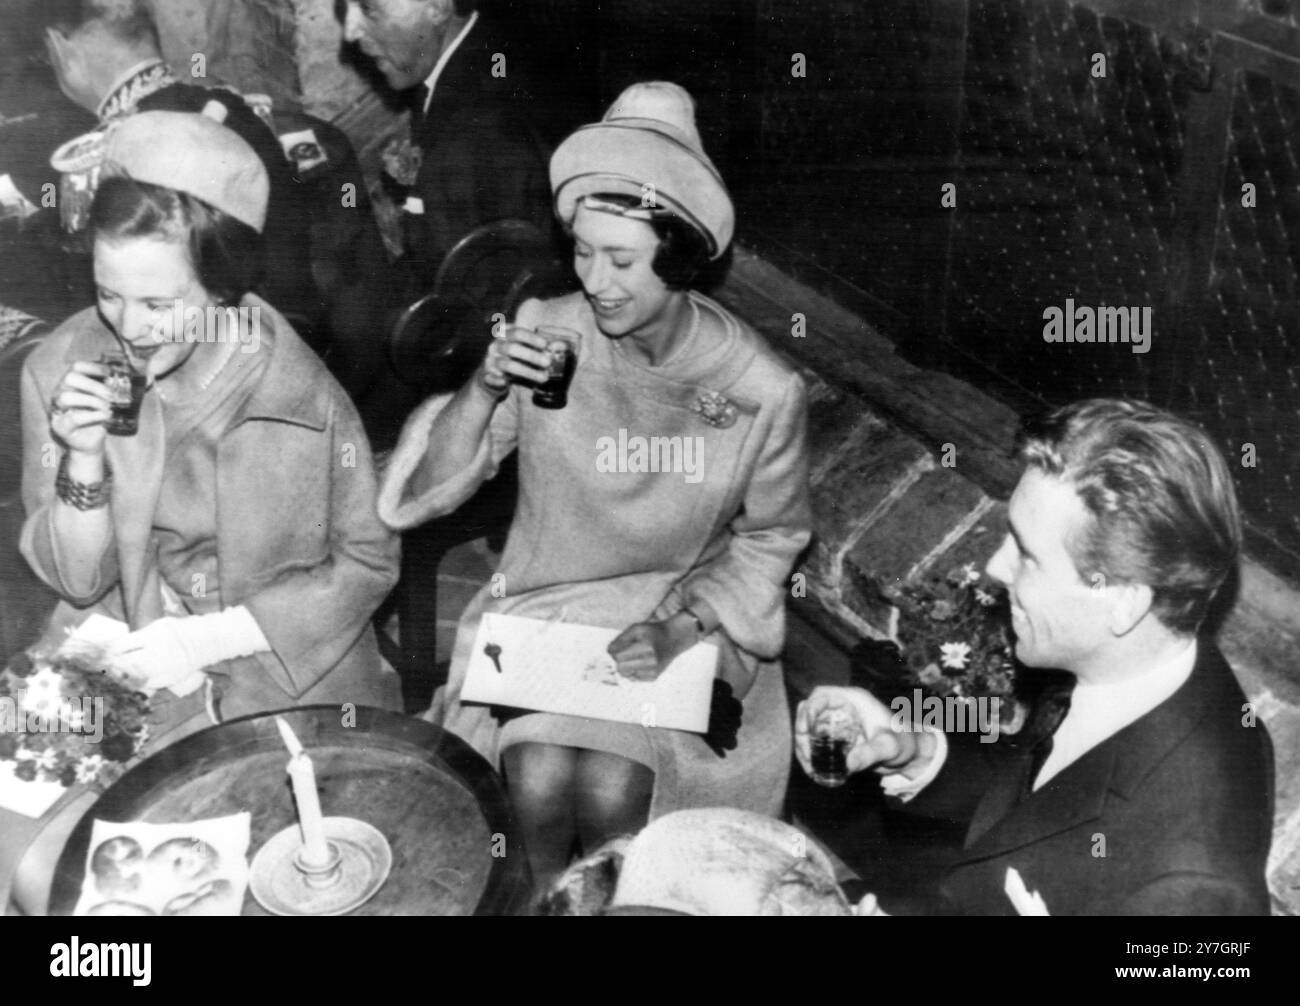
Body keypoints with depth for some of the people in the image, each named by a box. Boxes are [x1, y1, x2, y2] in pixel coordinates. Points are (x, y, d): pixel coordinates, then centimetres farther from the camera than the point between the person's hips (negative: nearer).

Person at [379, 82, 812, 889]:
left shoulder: (763, 390, -14)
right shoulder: (543, 331, -11)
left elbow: (770, 538, 1)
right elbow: (427, 490, -9)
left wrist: (681, 626, -14)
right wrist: (484, 388, -27)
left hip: (687, 624, -1)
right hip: (544, 608, 1)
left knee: (611, 792, -22)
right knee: (539, 778, -23)